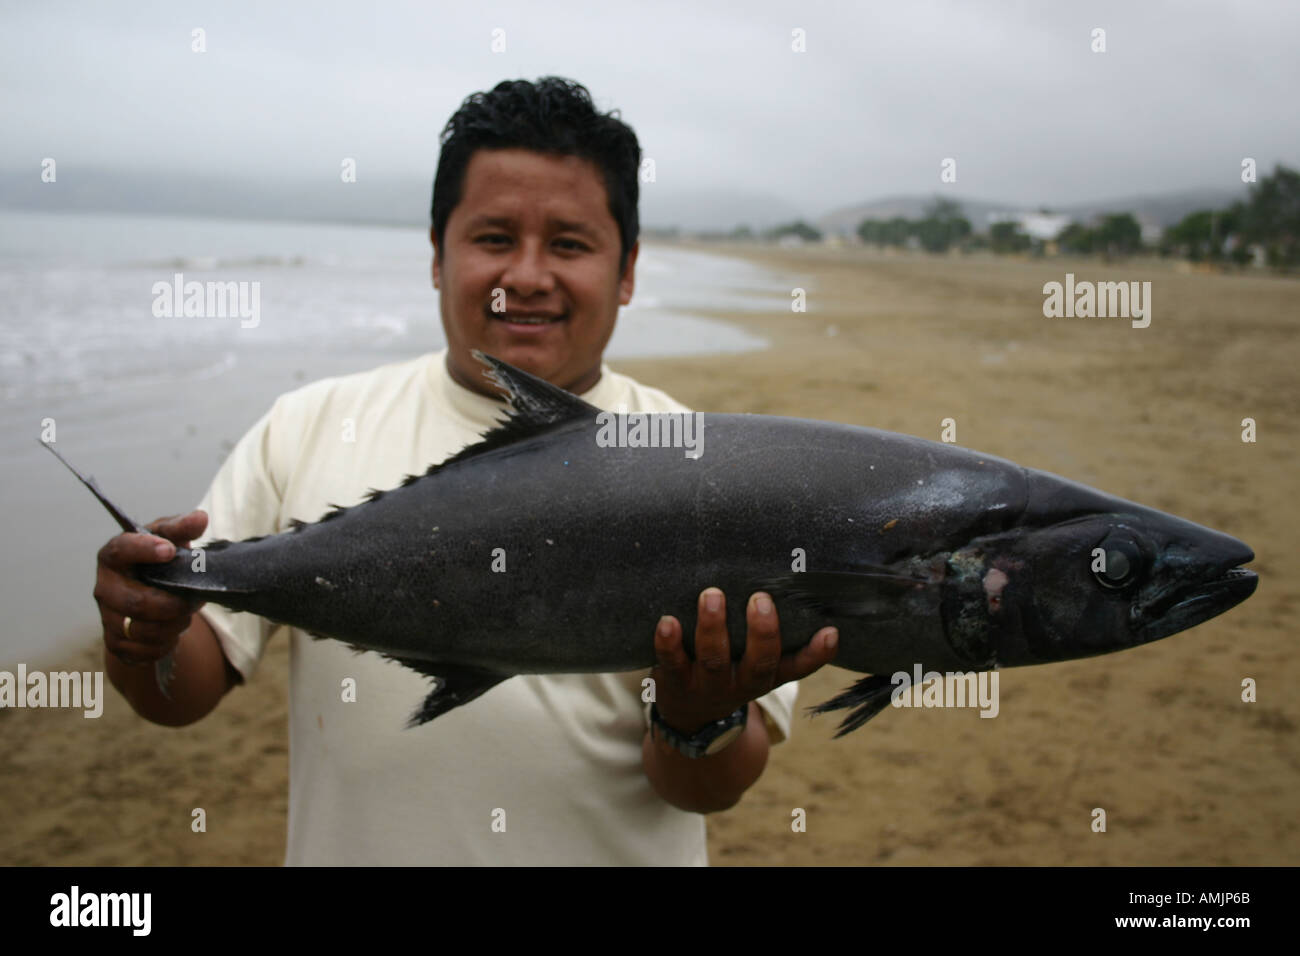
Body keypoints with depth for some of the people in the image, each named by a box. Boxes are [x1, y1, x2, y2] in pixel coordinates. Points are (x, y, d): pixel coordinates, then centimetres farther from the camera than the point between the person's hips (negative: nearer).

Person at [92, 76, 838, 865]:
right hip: (348, 845, 2)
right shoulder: (308, 428, -4)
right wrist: (147, 640, -22)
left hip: (612, 849, -1)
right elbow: (189, 692, -2)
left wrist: (701, 720, -30)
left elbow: (712, 790, -11)